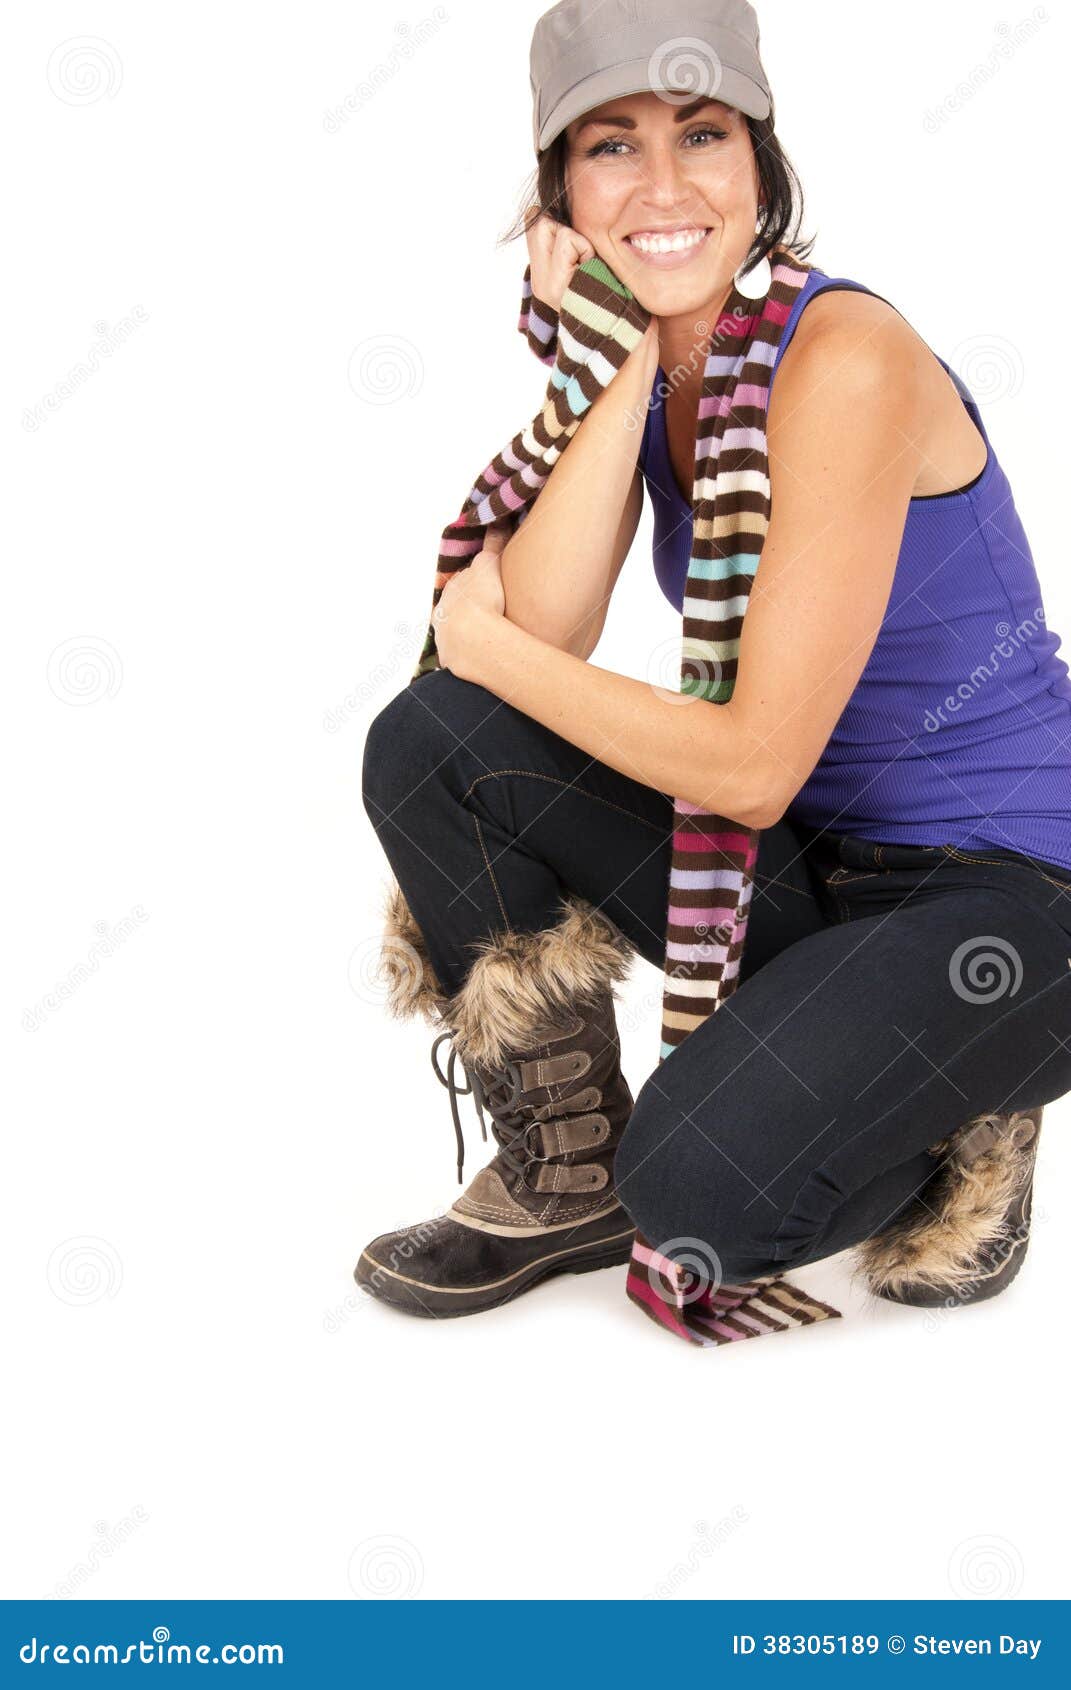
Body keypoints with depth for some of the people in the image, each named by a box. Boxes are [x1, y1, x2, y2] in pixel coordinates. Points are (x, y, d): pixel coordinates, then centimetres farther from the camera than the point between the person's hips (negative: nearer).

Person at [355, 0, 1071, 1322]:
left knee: (697, 1189, -28)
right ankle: (570, 1174, 7)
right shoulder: (644, 358, 2)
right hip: (803, 875, 7)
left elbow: (753, 767, -23)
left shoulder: (845, 360, -21)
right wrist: (614, 368, -19)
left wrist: (485, 644, -11)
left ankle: (959, 1133, 6)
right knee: (427, 744, -9)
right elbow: (543, 634, -14)